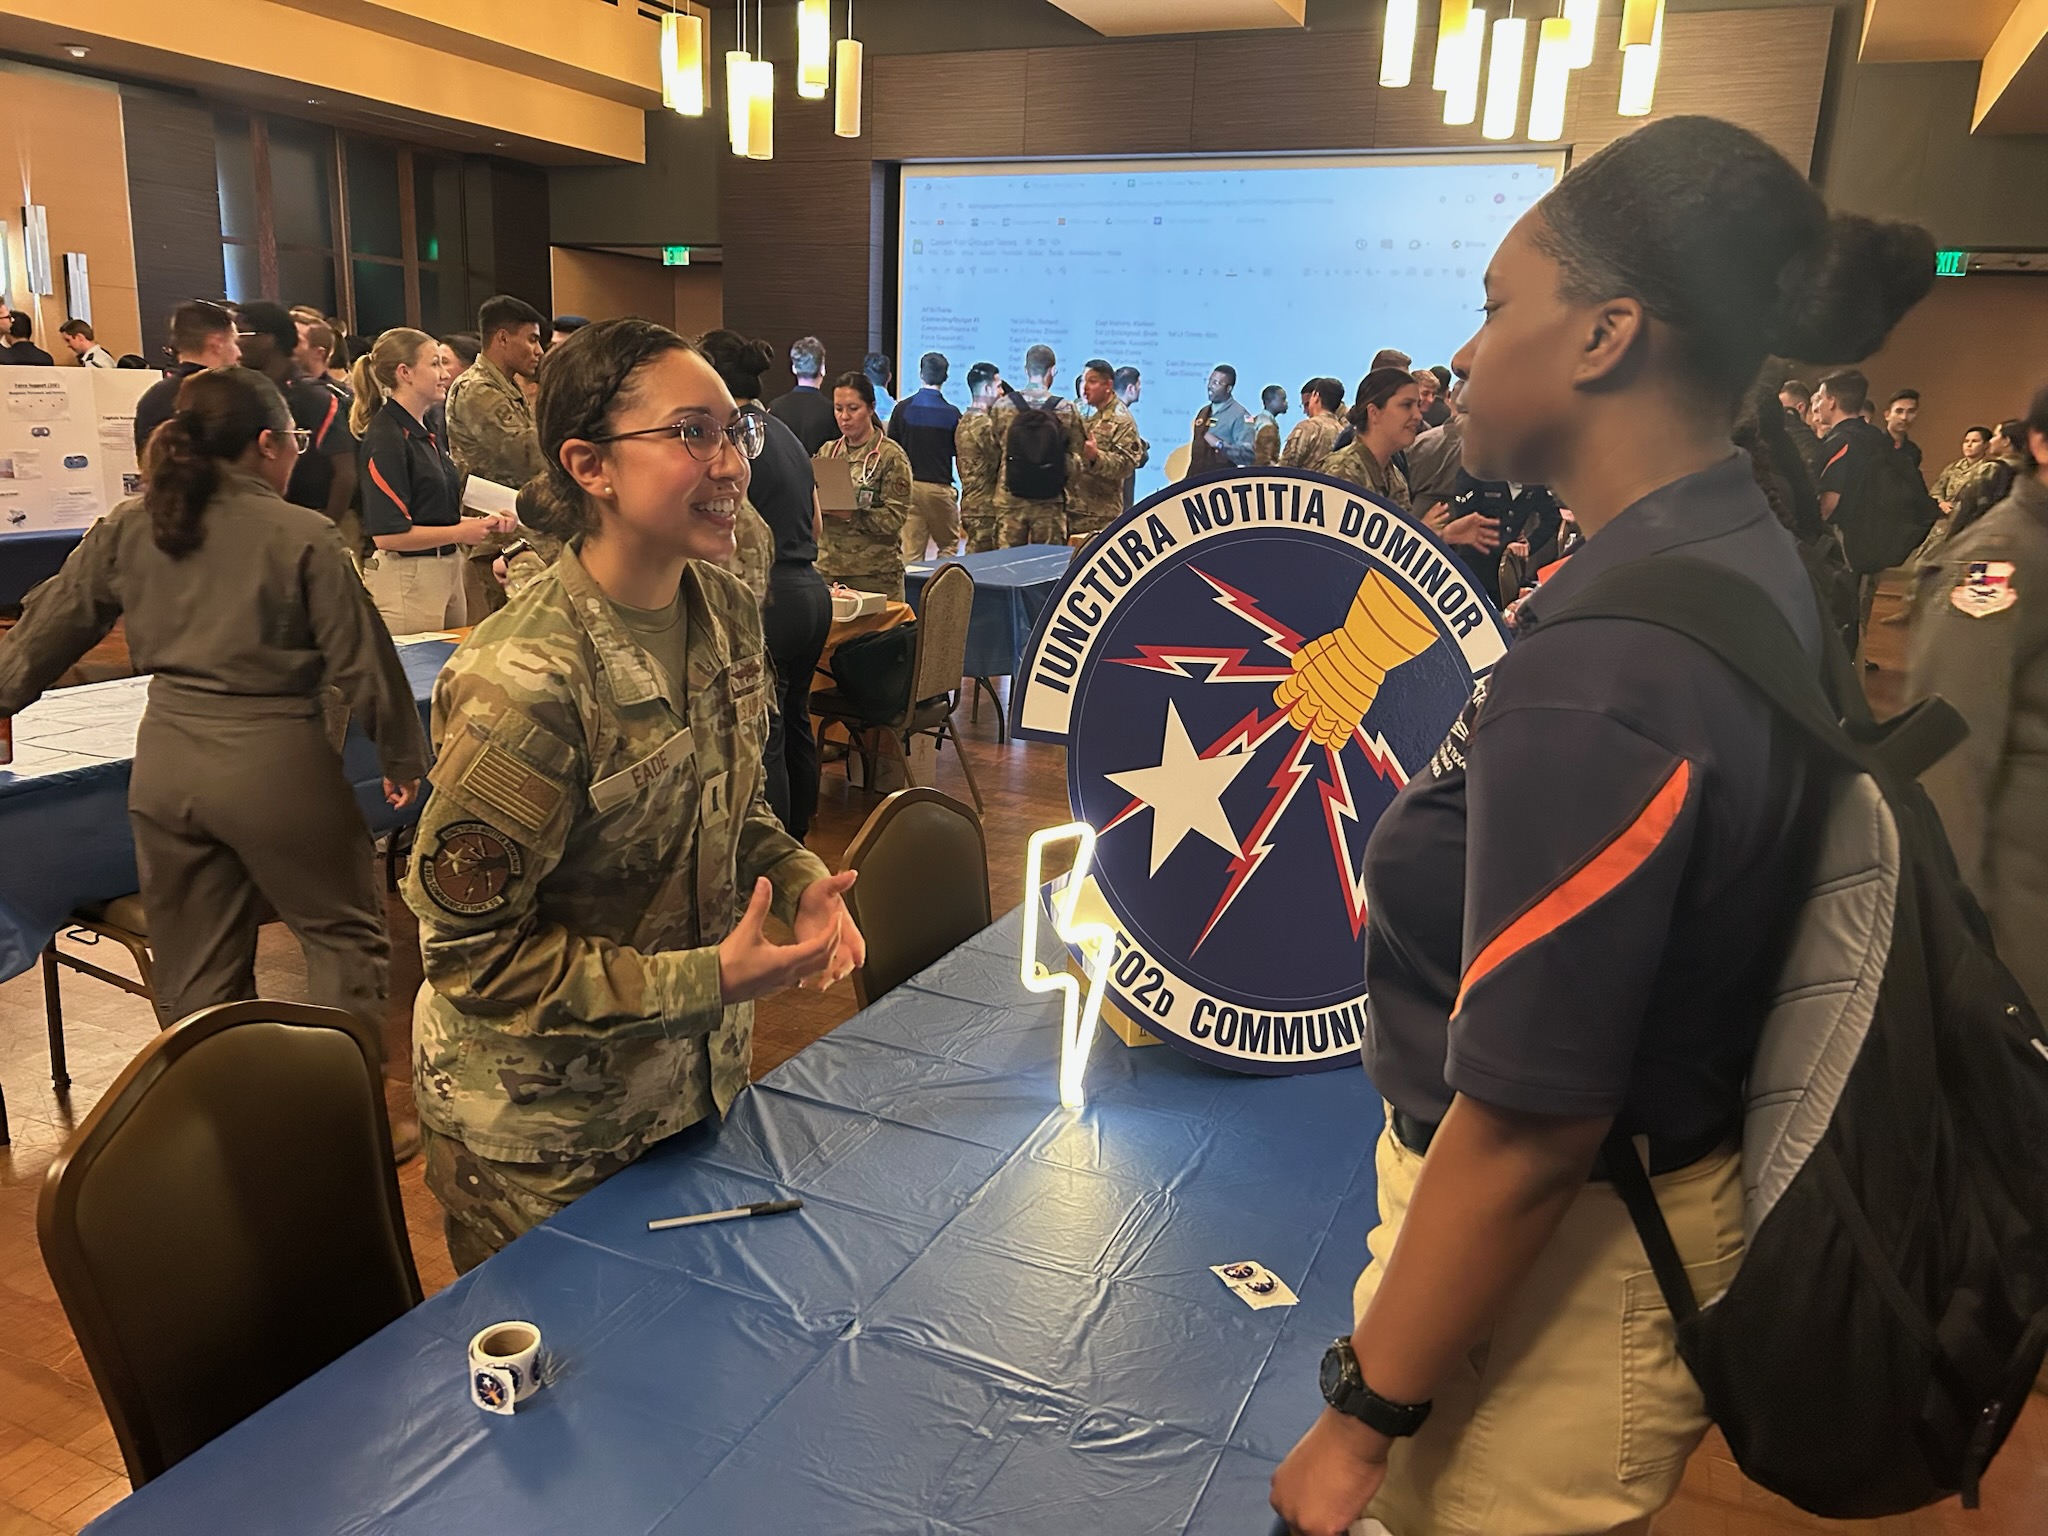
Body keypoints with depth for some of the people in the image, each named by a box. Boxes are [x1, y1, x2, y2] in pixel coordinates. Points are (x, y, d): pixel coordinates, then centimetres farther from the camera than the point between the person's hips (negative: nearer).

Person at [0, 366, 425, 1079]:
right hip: (274, 763, -5)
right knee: (344, 936, 12)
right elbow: (360, 661, -6)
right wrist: (404, 757, 6)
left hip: (165, 763, 5)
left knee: (195, 975, 16)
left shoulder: (128, 527, 4)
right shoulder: (303, 536, -10)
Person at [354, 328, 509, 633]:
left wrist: (483, 523, 4)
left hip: (447, 571, 9)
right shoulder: (386, 439, -15)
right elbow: (387, 534, -21)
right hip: (406, 581, -9)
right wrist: (460, 532, -13)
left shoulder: (423, 433, 14)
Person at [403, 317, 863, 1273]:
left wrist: (799, 879, -9)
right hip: (546, 1137, -7)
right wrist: (703, 981, -25)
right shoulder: (524, 682, -28)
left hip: (697, 1081, 7)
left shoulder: (725, 613, -4)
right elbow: (468, 950, -22)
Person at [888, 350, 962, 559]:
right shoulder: (952, 413, -7)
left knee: (910, 548, 4)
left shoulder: (903, 409, -3)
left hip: (908, 485, 2)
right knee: (948, 544, 12)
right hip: (939, 486, -2)